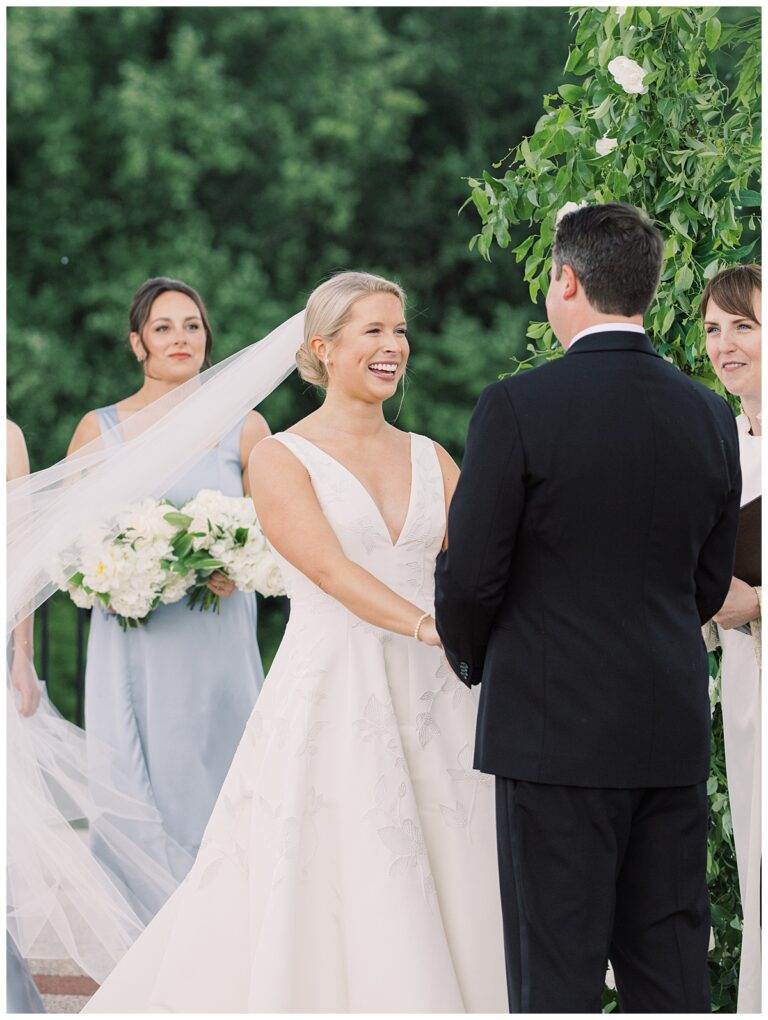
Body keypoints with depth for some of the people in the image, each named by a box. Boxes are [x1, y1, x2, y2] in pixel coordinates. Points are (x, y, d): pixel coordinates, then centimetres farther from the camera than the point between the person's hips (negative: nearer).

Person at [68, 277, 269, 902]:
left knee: (213, 798, -1)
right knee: (138, 799, -5)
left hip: (218, 642, 0)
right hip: (134, 646, 0)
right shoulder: (100, 429, 7)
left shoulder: (244, 428, 8)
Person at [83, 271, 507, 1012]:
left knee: (436, 910, 3)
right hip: (328, 699, -5)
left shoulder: (431, 461, 13)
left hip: (426, 707, 5)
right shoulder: (282, 459, -2)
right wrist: (431, 628, -28)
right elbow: (330, 570, -15)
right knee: (317, 915, -5)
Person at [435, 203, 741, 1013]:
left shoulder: (518, 408, -12)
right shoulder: (708, 415, 5)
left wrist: (472, 658, 11)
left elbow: (471, 575, -9)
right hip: (673, 732, 5)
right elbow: (709, 585, 12)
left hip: (556, 726, -5)